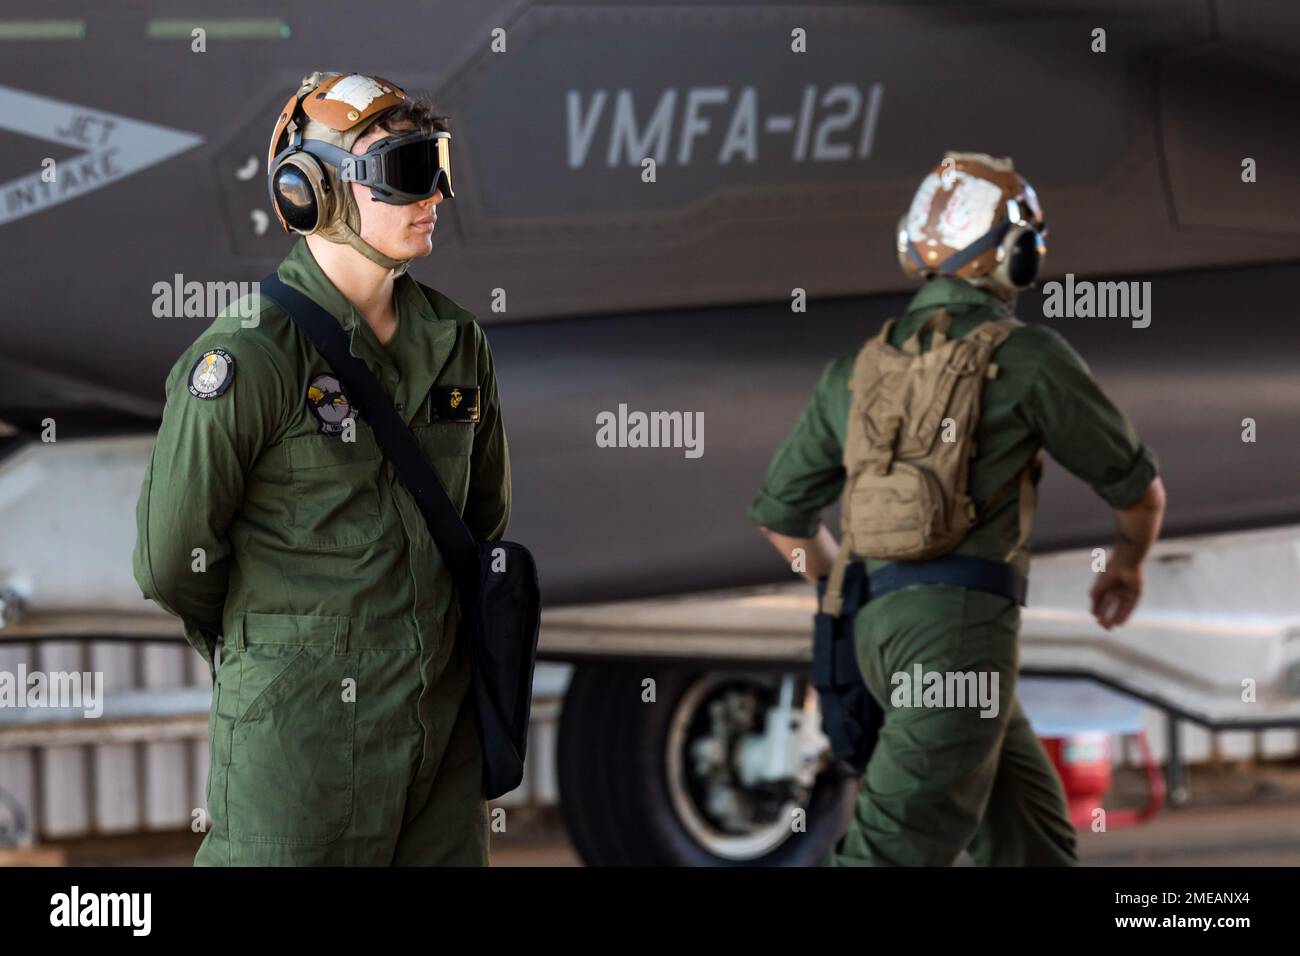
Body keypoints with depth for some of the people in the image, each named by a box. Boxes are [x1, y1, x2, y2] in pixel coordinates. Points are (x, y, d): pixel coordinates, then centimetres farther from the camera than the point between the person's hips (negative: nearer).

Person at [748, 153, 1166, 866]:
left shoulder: (860, 370, 17)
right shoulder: (1028, 355, 0)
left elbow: (780, 512, 26)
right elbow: (1137, 485, 10)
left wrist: (844, 581, 44)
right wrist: (1130, 560, 32)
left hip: (886, 625, 7)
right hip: (960, 624, -7)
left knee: (1029, 834, 15)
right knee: (895, 855, -15)